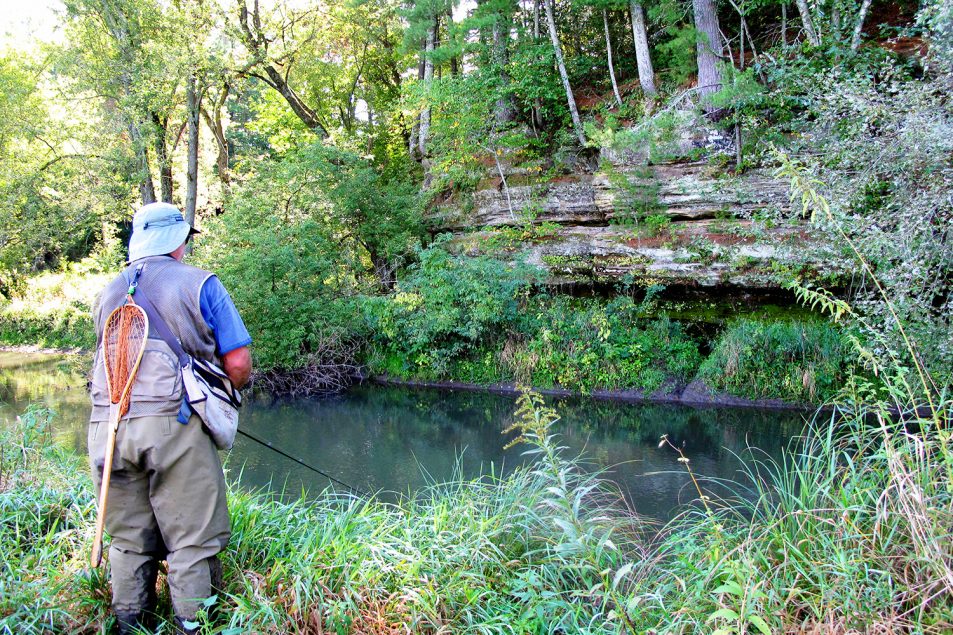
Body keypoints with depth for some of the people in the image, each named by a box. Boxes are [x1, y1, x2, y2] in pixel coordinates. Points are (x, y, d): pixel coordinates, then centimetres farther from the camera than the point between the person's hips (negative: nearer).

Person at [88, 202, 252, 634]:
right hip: (172, 424, -5)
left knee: (128, 540, 15)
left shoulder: (110, 292, 16)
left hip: (107, 425, 5)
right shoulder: (199, 284, 1)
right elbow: (239, 363, -2)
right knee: (192, 541, 4)